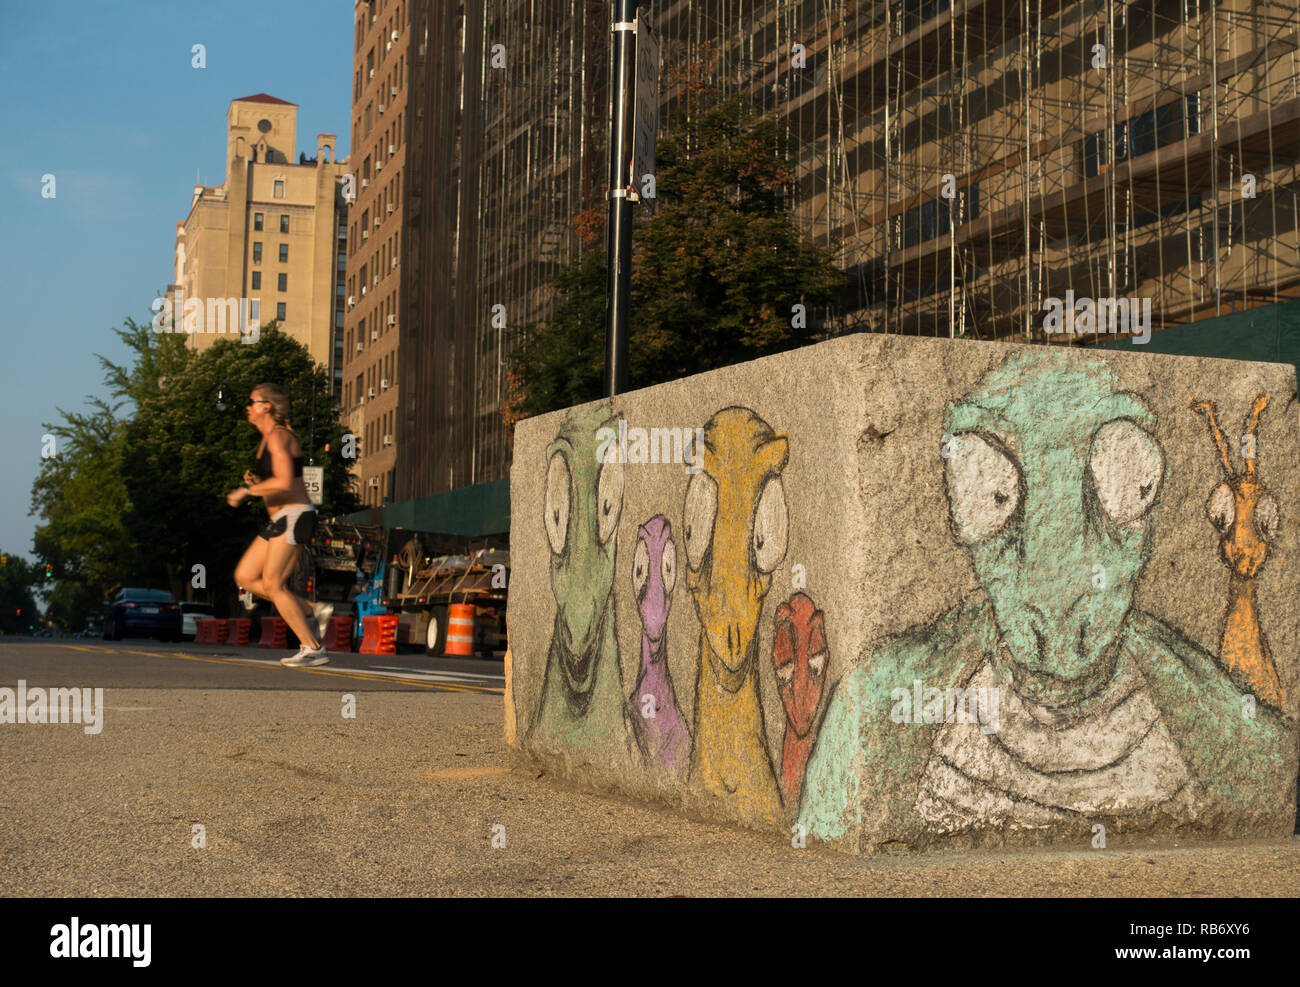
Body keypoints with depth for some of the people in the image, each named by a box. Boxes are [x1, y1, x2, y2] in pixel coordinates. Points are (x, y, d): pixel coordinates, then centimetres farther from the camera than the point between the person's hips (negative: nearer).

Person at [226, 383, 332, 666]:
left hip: (295, 516, -10)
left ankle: (313, 648, -7)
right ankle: (312, 612, 7)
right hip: (280, 519, 10)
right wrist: (256, 484, 8)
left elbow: (285, 482, -24)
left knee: (272, 584, -11)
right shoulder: (268, 440, 20)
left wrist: (246, 490, -15)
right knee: (245, 577, 7)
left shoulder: (279, 436, -12)